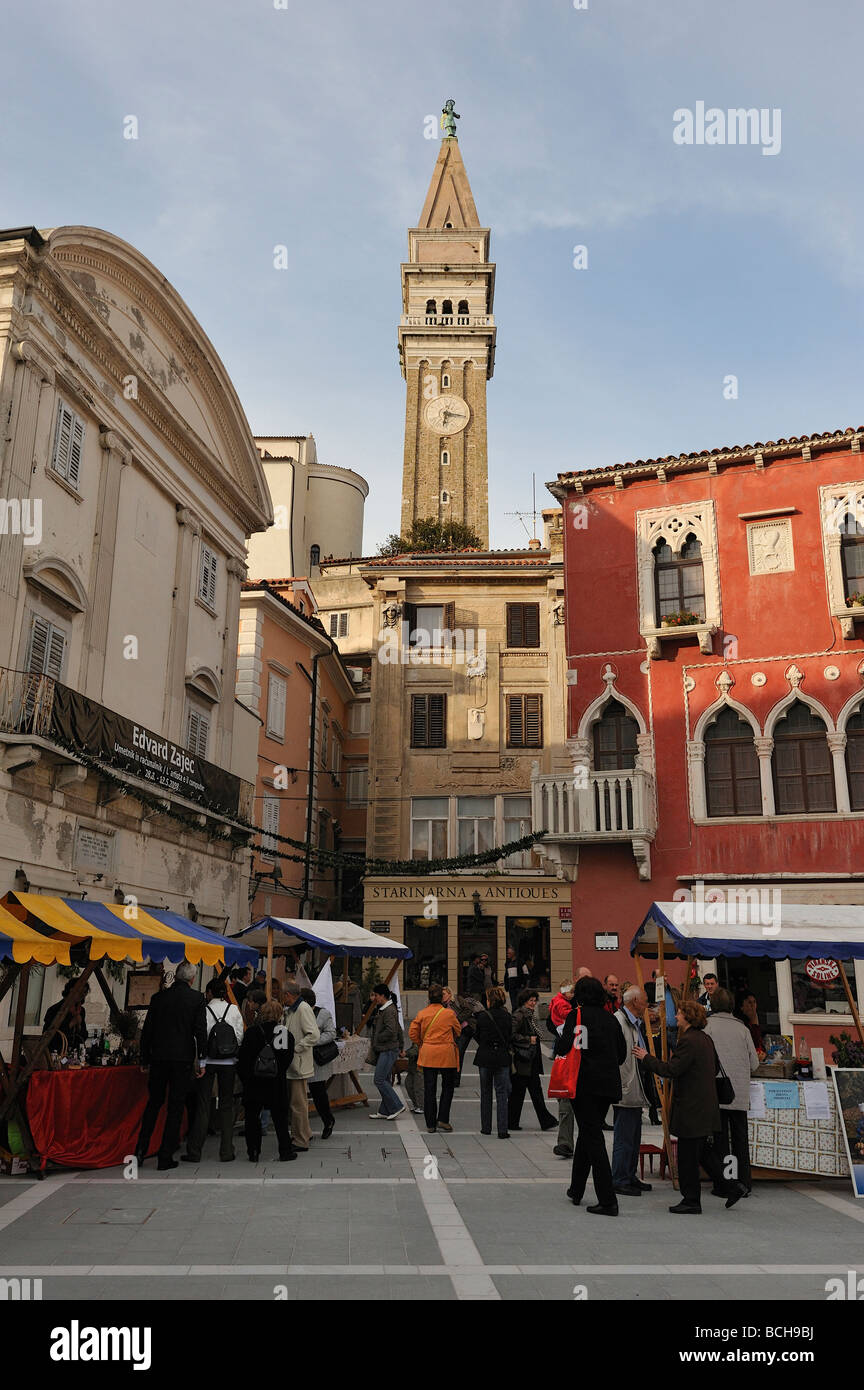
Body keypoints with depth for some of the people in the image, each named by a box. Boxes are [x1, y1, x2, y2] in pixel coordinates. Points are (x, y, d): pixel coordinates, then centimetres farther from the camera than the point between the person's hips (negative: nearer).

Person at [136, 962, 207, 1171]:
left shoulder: (158, 997, 4)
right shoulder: (196, 998, -4)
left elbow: (147, 1030, 6)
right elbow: (200, 1031, -6)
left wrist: (145, 1059, 14)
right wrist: (201, 1061, 1)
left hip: (158, 1057, 3)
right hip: (183, 1059, -3)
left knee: (153, 1103, 17)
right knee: (175, 1107, 4)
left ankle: (141, 1150, 11)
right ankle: (166, 1157, 5)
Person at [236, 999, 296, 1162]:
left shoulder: (252, 1032, -10)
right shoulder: (286, 1033, -4)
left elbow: (243, 1059, -6)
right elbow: (288, 1058, 3)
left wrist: (244, 1078, 7)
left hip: (254, 1081, -2)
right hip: (278, 1083, 2)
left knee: (252, 1117, 10)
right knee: (280, 1117, 11)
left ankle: (253, 1153, 11)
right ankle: (285, 1151, 13)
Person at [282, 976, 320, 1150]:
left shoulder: (303, 1009, -17)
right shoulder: (288, 1010, 13)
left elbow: (314, 1035, -24)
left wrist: (295, 1048, -20)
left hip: (299, 1064, -10)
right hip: (290, 1064, 10)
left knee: (298, 1103, -2)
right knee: (294, 1102, 19)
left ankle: (301, 1142, 6)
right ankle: (304, 1135, 32)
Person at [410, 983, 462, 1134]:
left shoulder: (421, 1014, -2)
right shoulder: (449, 1014, -7)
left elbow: (412, 1033, 1)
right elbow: (458, 1032, 6)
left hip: (428, 1055, 2)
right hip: (446, 1055, -2)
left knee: (429, 1089, 7)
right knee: (448, 1087, 13)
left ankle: (430, 1124, 9)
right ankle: (443, 1119, 5)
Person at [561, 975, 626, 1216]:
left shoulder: (576, 1015, -7)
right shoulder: (610, 1018, 9)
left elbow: (564, 1047, -15)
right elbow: (621, 1051, 11)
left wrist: (558, 1046, 6)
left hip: (585, 1084, -6)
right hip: (608, 1085, 6)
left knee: (593, 1138, -3)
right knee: (587, 1133, 20)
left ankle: (608, 1200, -6)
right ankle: (576, 1189, 32)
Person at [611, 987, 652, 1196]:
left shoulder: (635, 1023, 16)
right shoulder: (618, 1022, -17)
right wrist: (622, 1088, -21)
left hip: (635, 1093, 10)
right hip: (625, 1093, -10)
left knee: (634, 1137, 17)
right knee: (624, 1138, -4)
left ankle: (630, 1177, 26)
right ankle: (619, 1181, 5)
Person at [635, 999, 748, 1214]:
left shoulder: (688, 1041, -19)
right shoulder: (705, 1039, 10)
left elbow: (671, 1069, -22)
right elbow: (715, 1068, 18)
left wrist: (646, 1057, -13)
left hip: (691, 1109, -9)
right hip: (706, 1105, 10)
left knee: (687, 1155, 1)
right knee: (702, 1150, 19)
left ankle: (691, 1202, 10)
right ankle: (731, 1186, 19)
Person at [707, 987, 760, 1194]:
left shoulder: (708, 1025, -4)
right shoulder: (742, 1027, 5)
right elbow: (754, 1063, 7)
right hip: (741, 1094, 3)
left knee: (720, 1137, 3)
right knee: (741, 1137, 12)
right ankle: (744, 1183, 15)